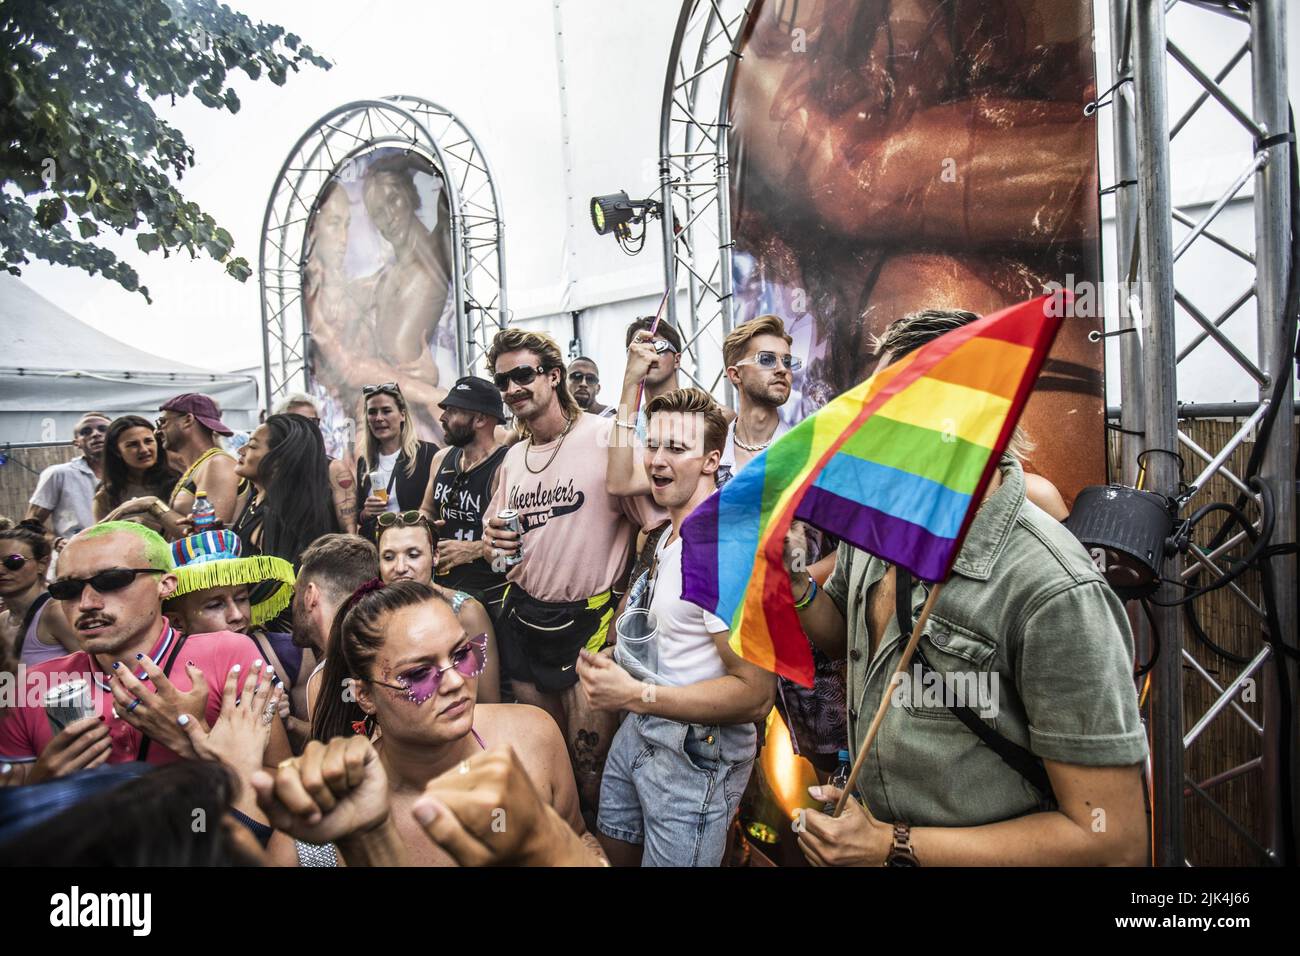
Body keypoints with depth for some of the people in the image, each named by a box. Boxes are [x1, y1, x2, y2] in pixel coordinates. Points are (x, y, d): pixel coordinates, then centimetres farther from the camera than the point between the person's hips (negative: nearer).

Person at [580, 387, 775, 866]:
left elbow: (756, 695, -28)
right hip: (640, 728, 9)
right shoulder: (670, 533, 6)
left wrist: (635, 696, -28)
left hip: (696, 754, -9)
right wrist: (611, 657, 4)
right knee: (615, 844, 25)